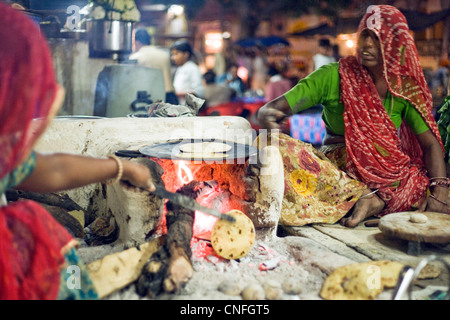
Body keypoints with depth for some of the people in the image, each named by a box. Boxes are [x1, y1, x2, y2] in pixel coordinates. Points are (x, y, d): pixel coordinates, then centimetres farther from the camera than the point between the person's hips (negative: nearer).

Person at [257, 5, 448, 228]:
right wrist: (267, 115, -38)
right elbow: (274, 108, -12)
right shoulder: (333, 76, -7)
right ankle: (376, 198, -27)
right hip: (339, 167, -2)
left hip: (390, 171, 2)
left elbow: (431, 144, -2)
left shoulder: (404, 88, 1)